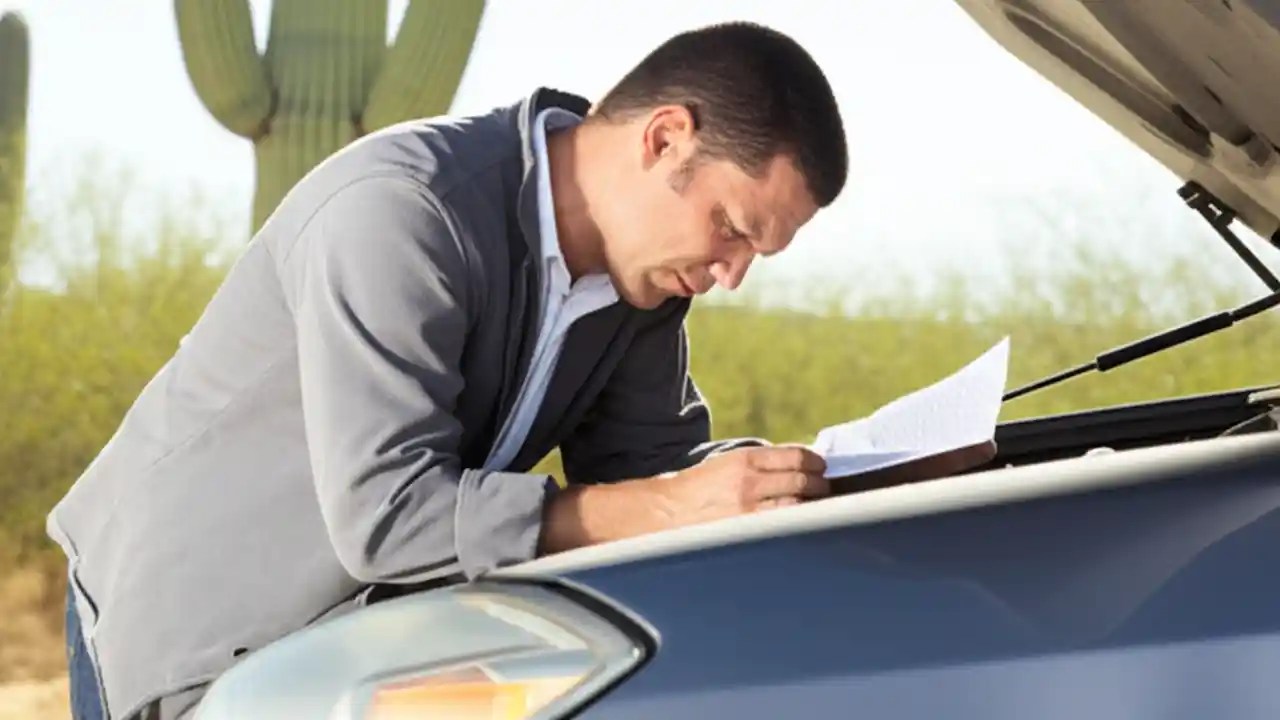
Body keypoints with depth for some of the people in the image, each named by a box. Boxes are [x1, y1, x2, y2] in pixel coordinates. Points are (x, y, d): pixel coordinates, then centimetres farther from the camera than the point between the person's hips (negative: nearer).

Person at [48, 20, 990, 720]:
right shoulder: (400, 210, -29)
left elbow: (651, 459, 3)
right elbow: (383, 514, -35)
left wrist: (778, 482, -18)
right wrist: (672, 507, -36)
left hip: (350, 641, 7)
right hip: (191, 638, -7)